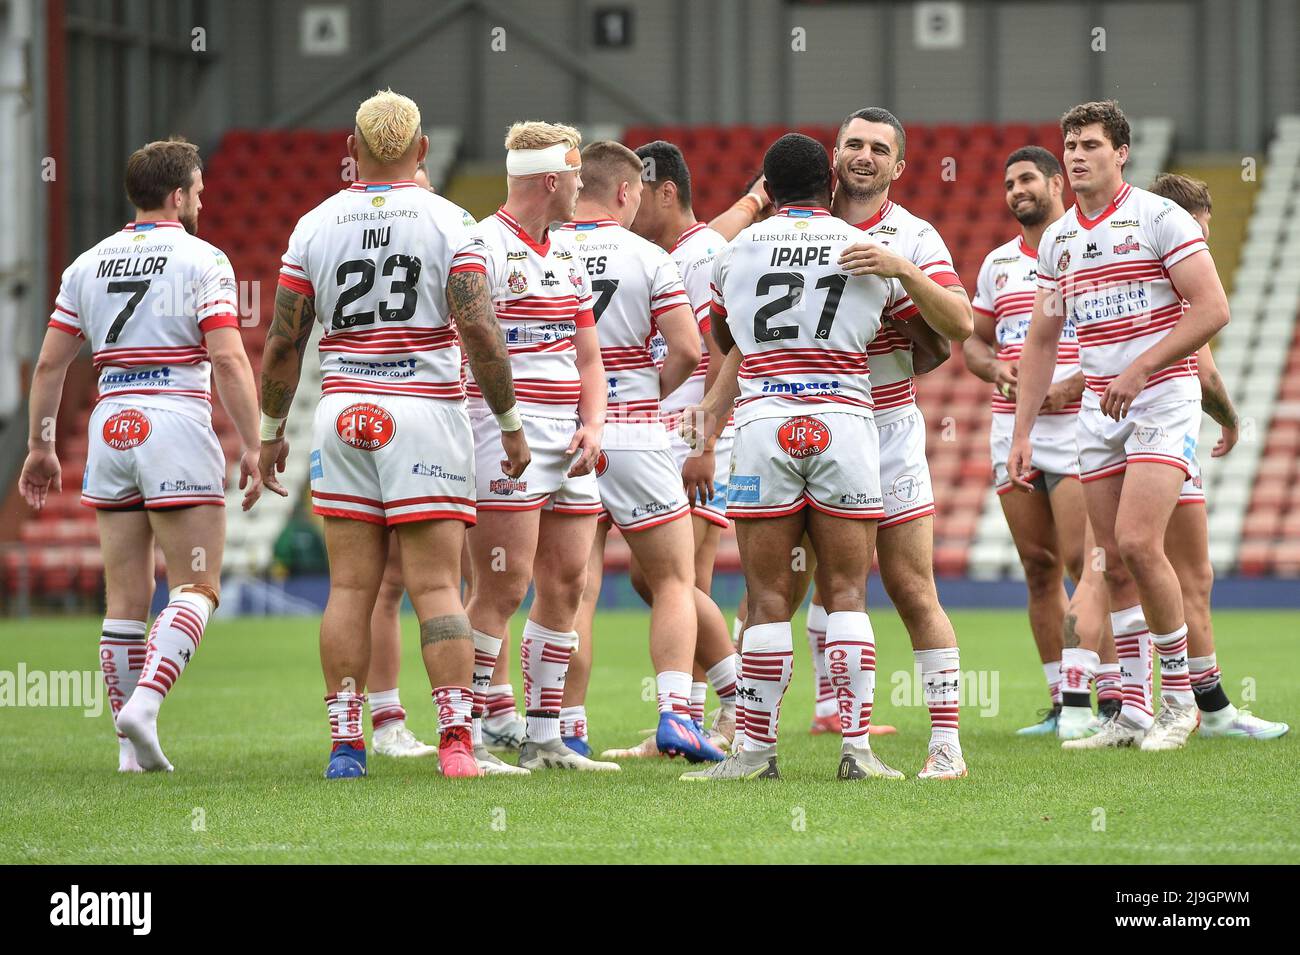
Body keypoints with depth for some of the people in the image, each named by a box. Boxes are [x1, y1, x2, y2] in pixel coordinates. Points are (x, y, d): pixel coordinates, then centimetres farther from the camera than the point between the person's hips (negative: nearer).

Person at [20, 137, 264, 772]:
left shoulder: (88, 263, 13)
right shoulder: (202, 261, -3)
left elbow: (50, 364, 12)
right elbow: (228, 360, -12)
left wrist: (40, 447, 19)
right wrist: (251, 446, -10)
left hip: (110, 429, 5)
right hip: (176, 425, -5)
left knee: (125, 599, 8)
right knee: (196, 589, -1)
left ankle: (133, 747, 8)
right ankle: (144, 704, -23)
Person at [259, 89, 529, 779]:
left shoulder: (314, 226, 5)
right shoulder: (448, 223, -2)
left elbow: (283, 342, 5)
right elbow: (480, 333, -9)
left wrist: (272, 432, 16)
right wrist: (510, 423, -1)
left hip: (344, 412, 2)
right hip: (428, 410, -2)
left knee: (351, 587, 5)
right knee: (436, 586, -2)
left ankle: (345, 745, 2)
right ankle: (456, 739, -11)